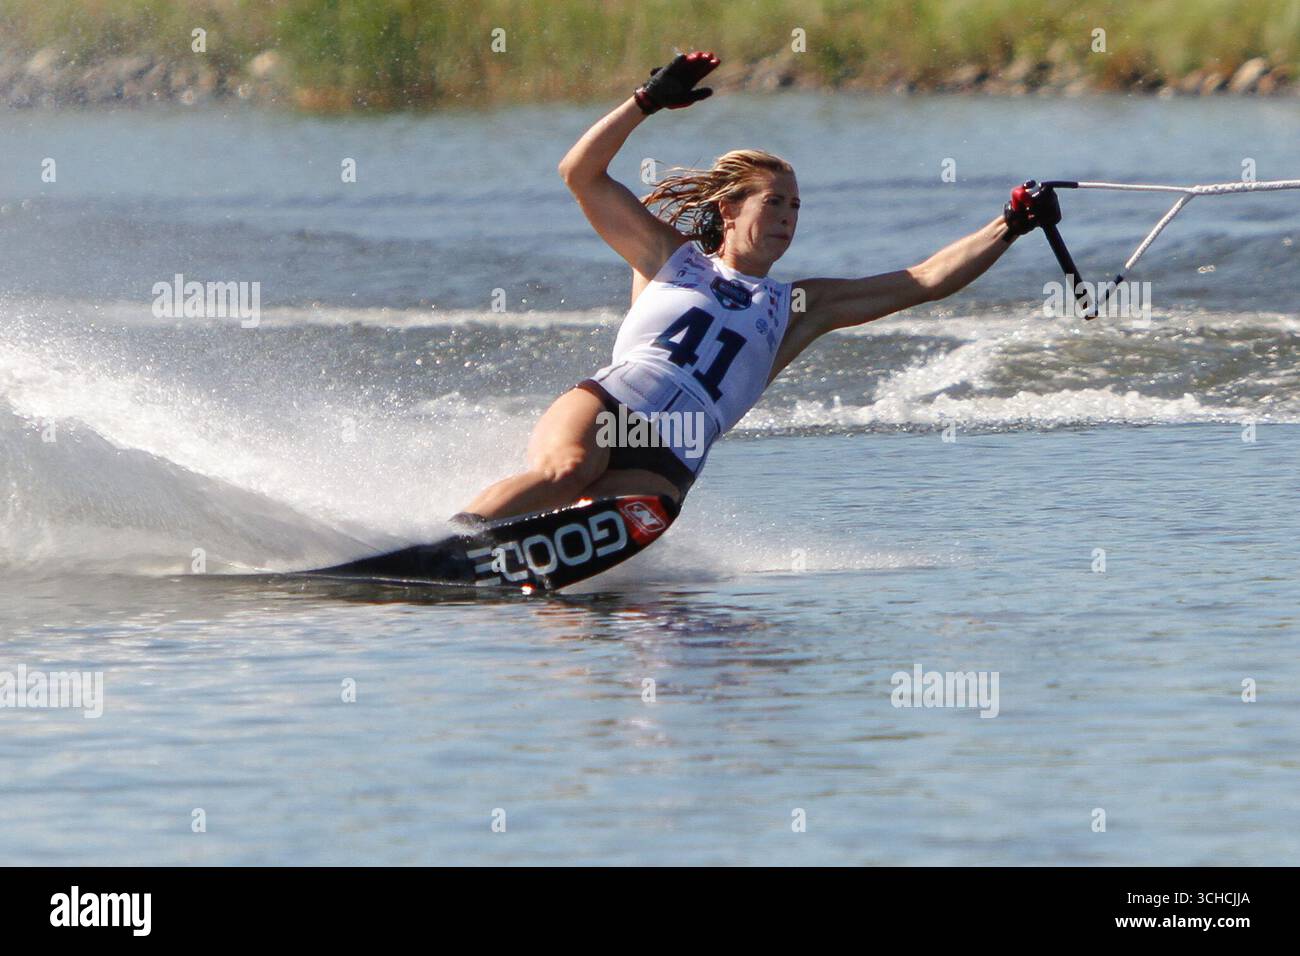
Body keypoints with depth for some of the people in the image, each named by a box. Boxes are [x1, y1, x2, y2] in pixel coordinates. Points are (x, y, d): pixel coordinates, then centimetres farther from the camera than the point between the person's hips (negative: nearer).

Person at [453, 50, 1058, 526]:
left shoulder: (796, 308, 24)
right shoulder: (672, 260, 20)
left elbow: (924, 282, 20)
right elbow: (582, 174, 13)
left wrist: (1010, 227, 13)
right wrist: (649, 101, 4)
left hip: (664, 467, 2)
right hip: (601, 407, -2)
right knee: (568, 470, -38)